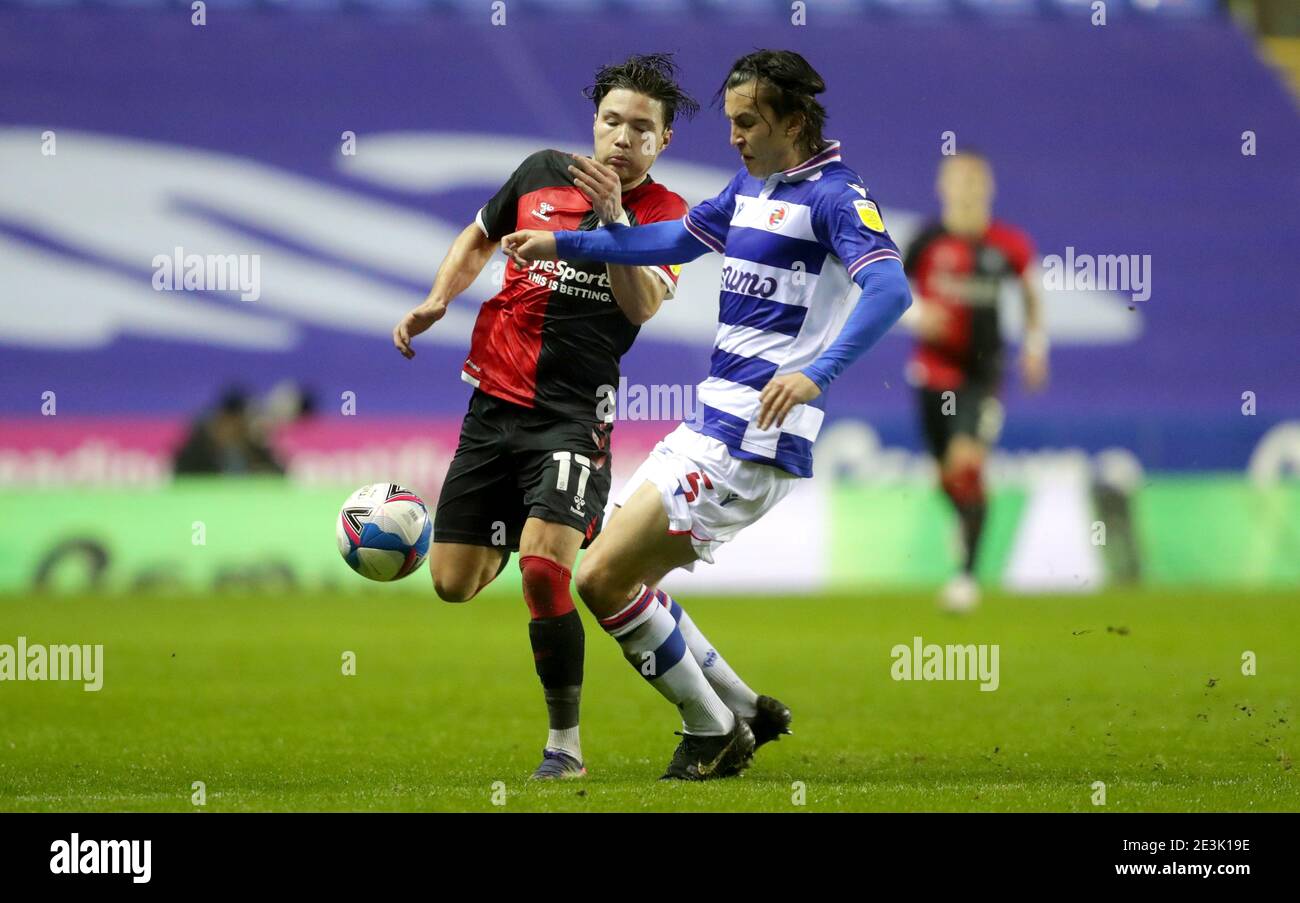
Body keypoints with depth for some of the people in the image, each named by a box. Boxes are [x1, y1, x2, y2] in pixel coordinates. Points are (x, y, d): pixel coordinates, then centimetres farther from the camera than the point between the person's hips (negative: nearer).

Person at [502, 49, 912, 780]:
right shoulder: (751, 185, 15)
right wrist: (563, 243, 31)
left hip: (754, 440, -9)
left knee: (603, 576, -10)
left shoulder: (834, 194, -13)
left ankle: (714, 731, 4)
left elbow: (891, 287, -29)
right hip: (713, 423, 9)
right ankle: (741, 713, 22)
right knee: (625, 577, 13)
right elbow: (679, 240, 31)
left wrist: (816, 372, -42)